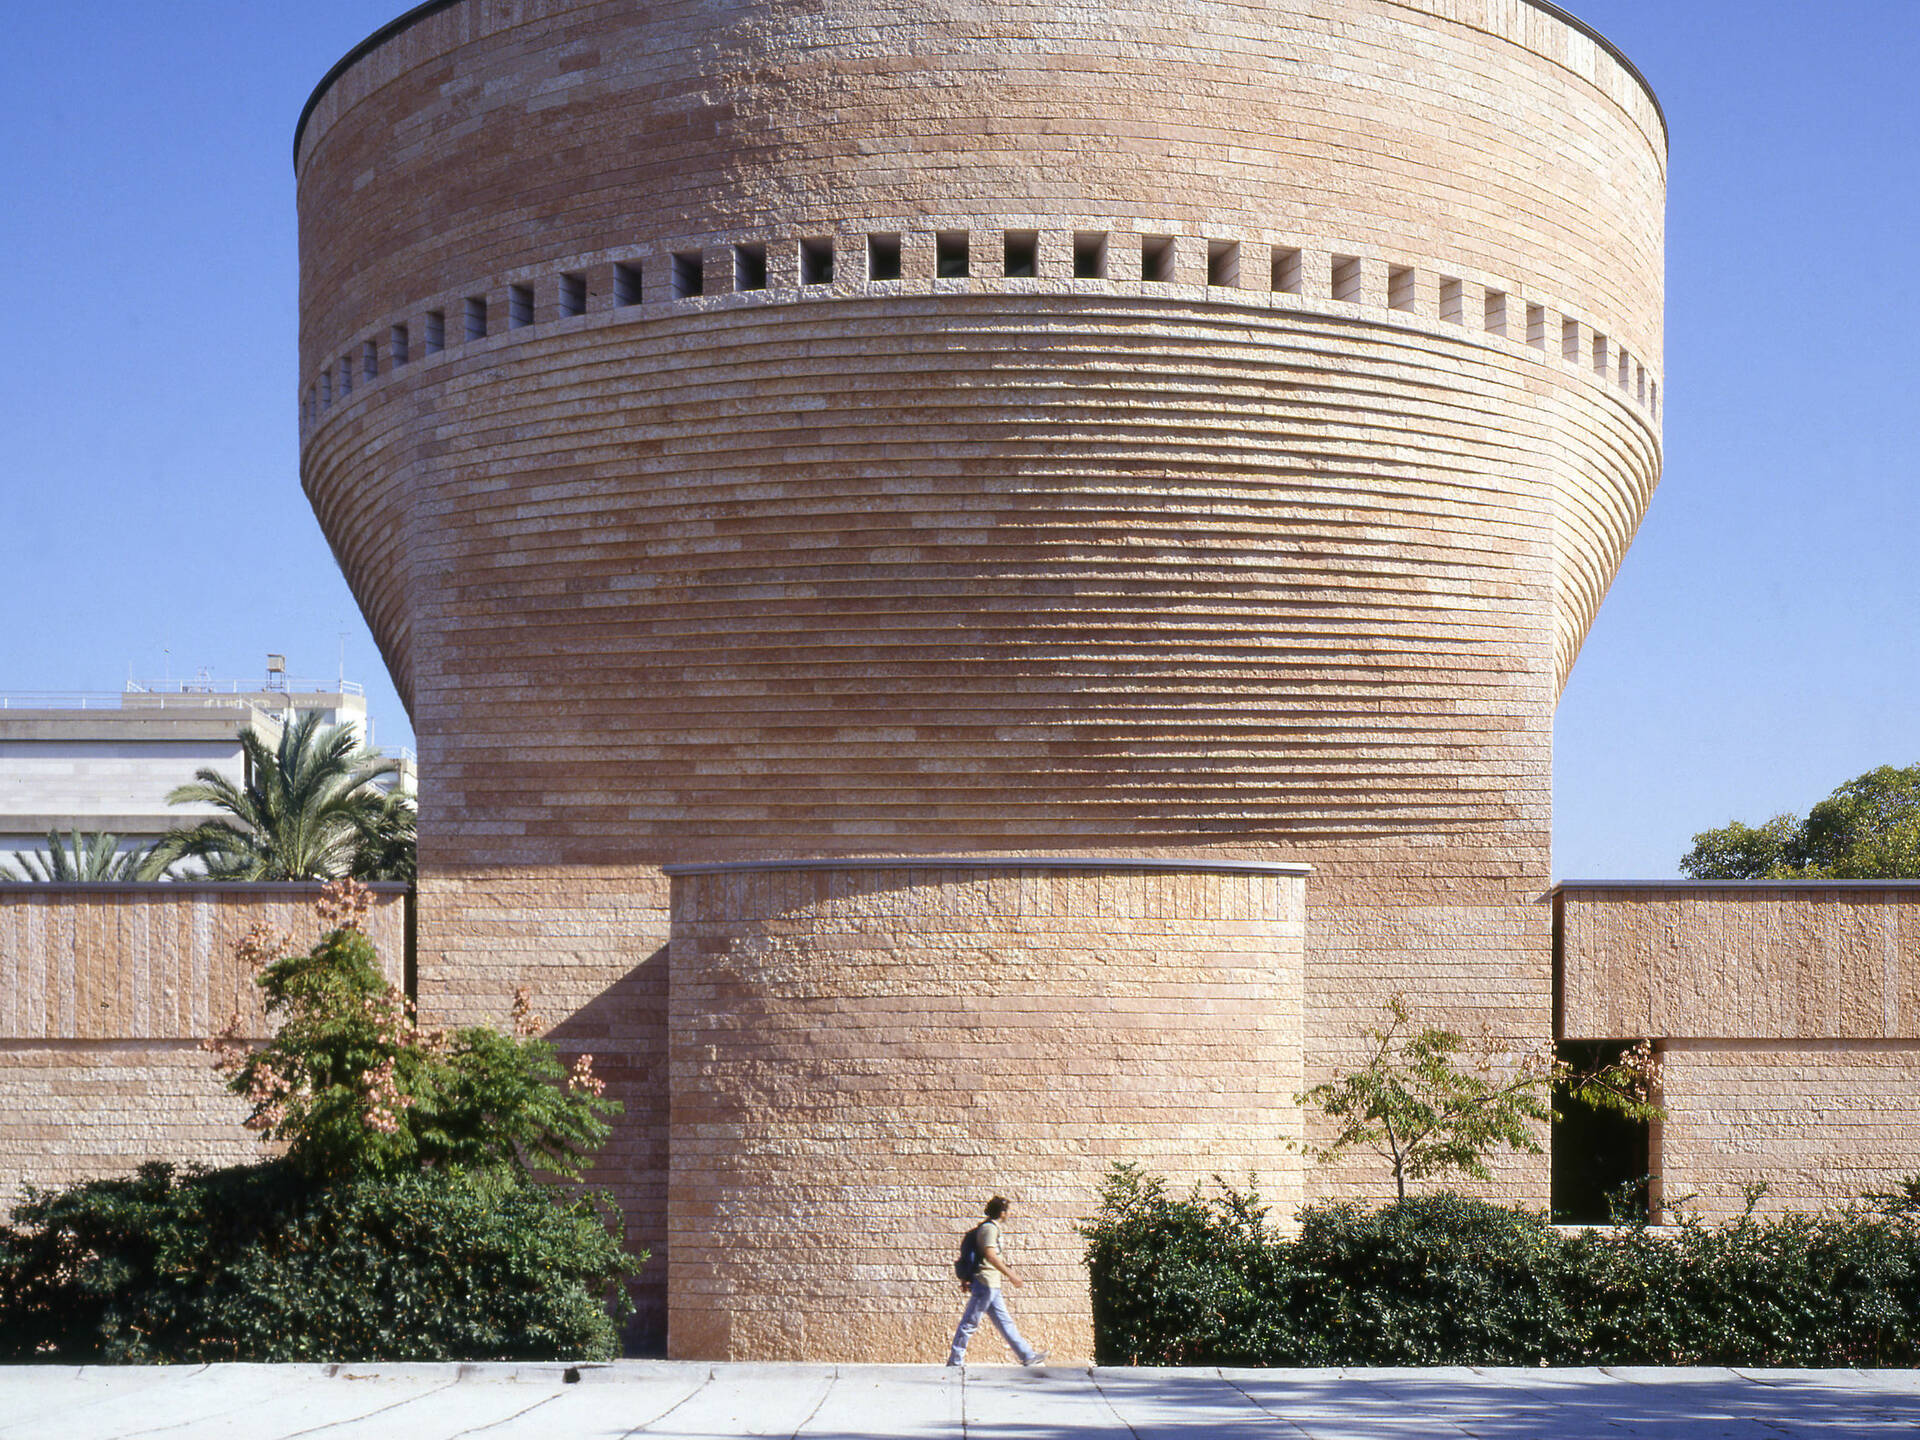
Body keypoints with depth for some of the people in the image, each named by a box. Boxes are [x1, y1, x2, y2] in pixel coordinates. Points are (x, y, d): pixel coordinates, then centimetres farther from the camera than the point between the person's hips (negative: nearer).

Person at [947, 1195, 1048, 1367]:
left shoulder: (992, 1228, 19)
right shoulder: (989, 1228, -13)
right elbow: (990, 1255, -24)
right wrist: (1009, 1274, -23)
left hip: (992, 1287, 10)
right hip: (985, 1283, -10)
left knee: (1005, 1322, 9)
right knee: (970, 1322, -5)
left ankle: (1027, 1356, 10)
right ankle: (955, 1360, 0)